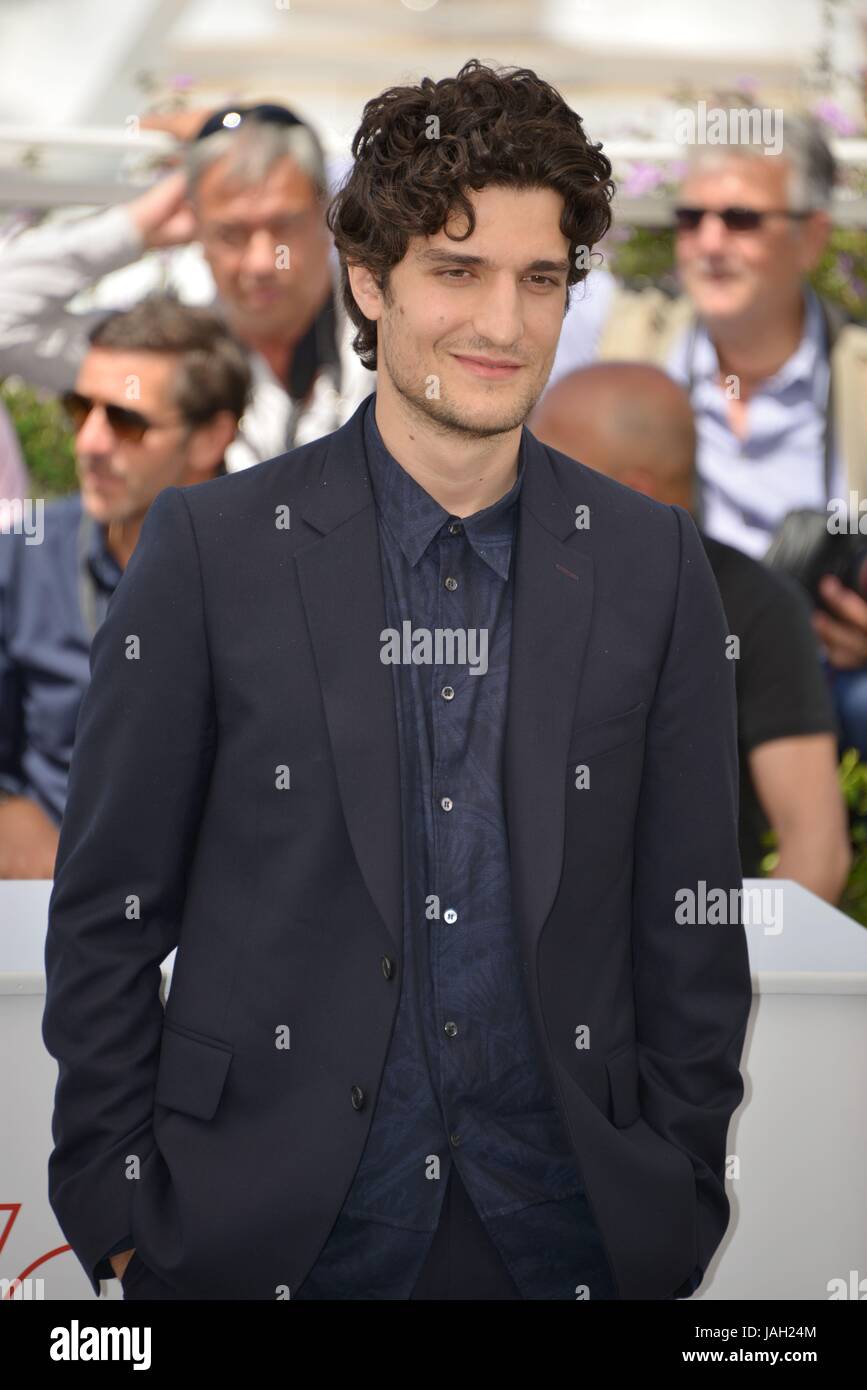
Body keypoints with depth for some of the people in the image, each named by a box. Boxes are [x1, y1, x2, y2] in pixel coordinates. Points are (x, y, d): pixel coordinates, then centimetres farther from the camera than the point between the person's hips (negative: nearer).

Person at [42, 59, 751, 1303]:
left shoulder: (653, 566, 2)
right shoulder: (212, 547, -4)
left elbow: (693, 927, 6)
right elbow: (107, 909, -1)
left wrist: (679, 1207, 4)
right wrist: (114, 1209, -4)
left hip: (569, 1228, 2)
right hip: (267, 1230, -1)